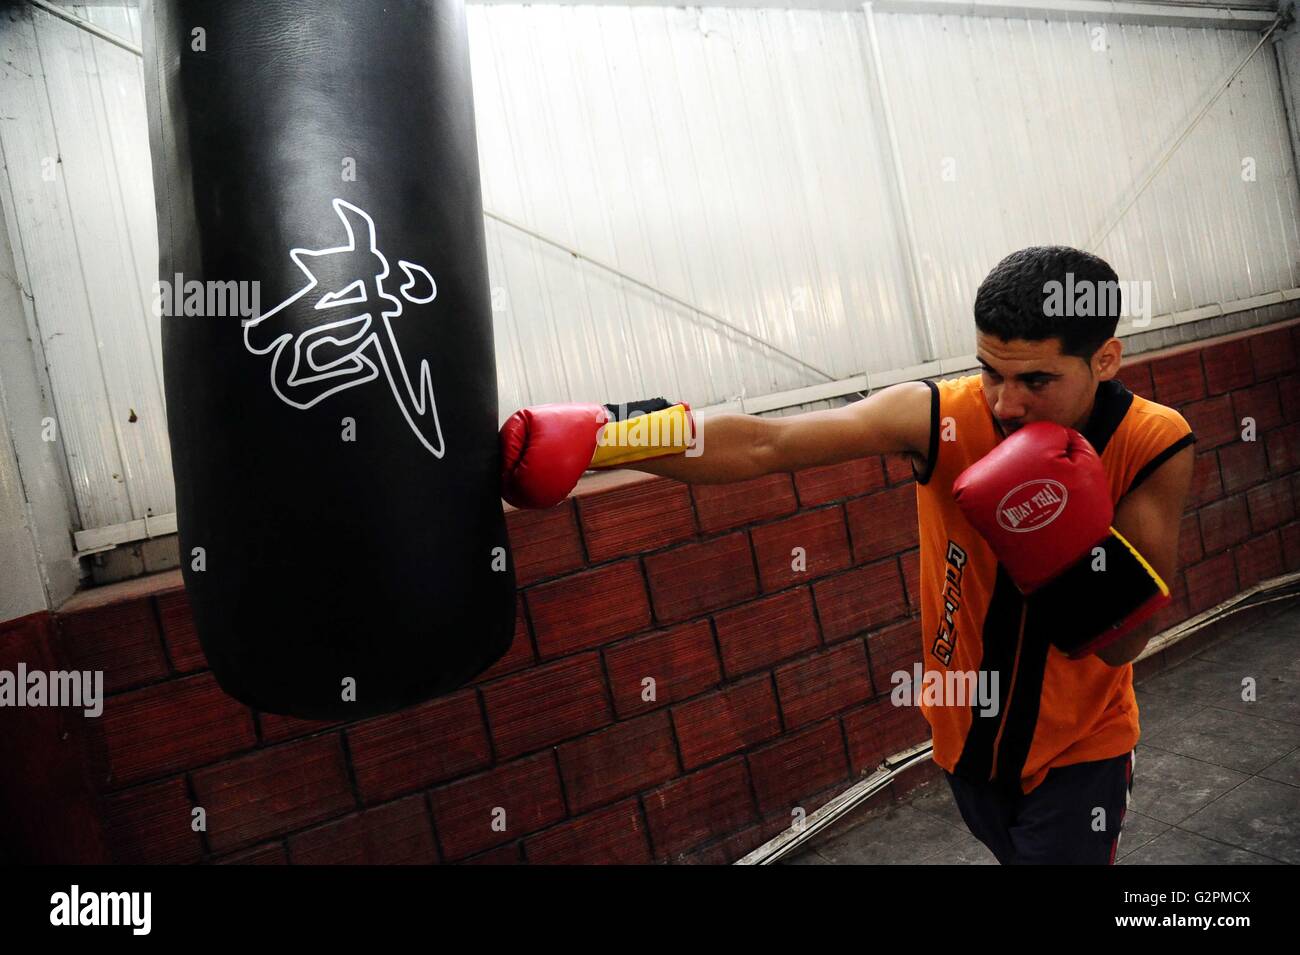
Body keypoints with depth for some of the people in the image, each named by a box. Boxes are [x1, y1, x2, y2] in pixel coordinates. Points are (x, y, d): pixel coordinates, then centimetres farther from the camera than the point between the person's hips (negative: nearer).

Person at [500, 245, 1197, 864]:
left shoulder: (1155, 447, -20)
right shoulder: (938, 416, -22)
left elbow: (1122, 643, -19)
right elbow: (763, 445, -32)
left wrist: (1074, 548, -38)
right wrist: (596, 438, -43)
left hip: (1078, 748, -1)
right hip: (967, 734, 2)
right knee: (1017, 849, 27)